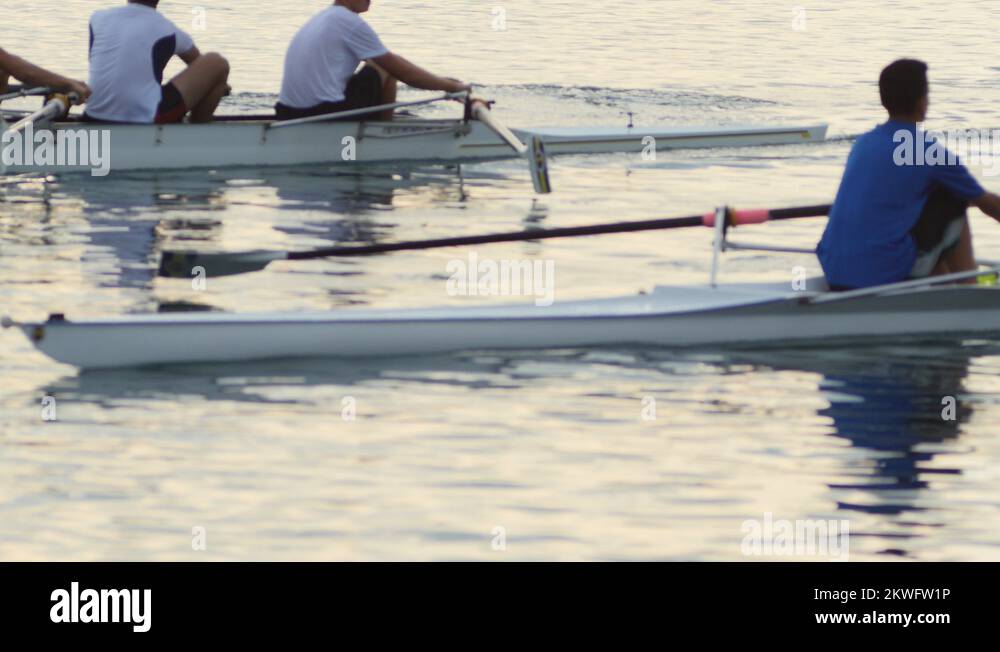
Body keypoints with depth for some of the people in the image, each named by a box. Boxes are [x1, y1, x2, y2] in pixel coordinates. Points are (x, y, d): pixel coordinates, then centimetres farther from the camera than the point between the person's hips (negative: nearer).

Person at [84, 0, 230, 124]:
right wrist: (220, 85, 43)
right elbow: (201, 66, 21)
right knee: (218, 64, 8)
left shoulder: (98, 19, 8)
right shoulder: (168, 31, 1)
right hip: (145, 123, -5)